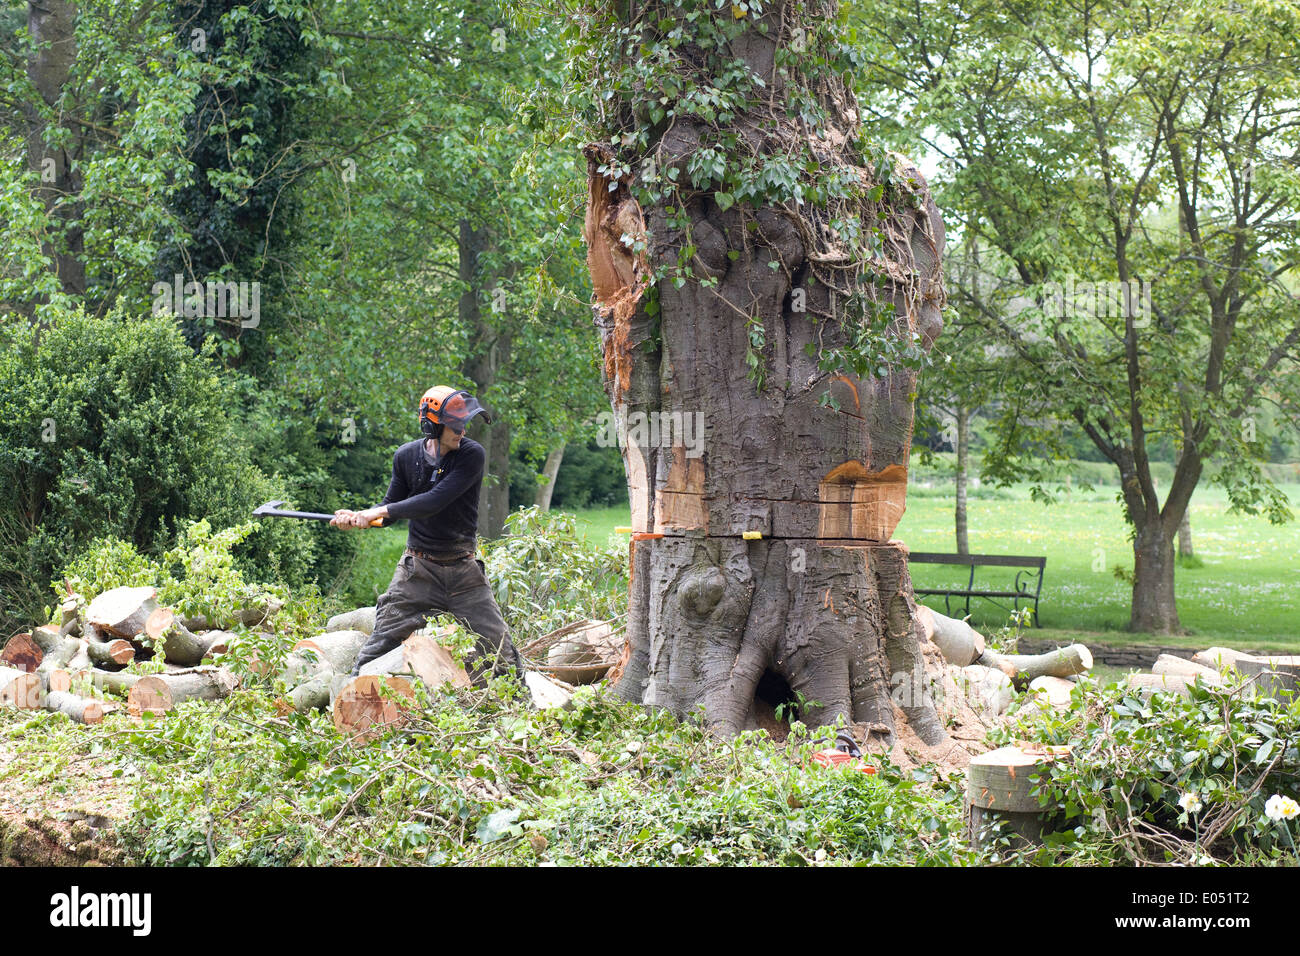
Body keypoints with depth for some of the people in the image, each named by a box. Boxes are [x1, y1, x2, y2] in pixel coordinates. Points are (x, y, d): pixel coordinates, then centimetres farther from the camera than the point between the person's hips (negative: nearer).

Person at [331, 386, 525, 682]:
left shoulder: (472, 455, -12)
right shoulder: (407, 456, -1)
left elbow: (435, 501, -21)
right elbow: (391, 506, 10)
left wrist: (380, 512, -20)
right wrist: (358, 518, -10)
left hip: (463, 569, -2)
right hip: (418, 568, 2)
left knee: (497, 646, 0)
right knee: (380, 643, -1)